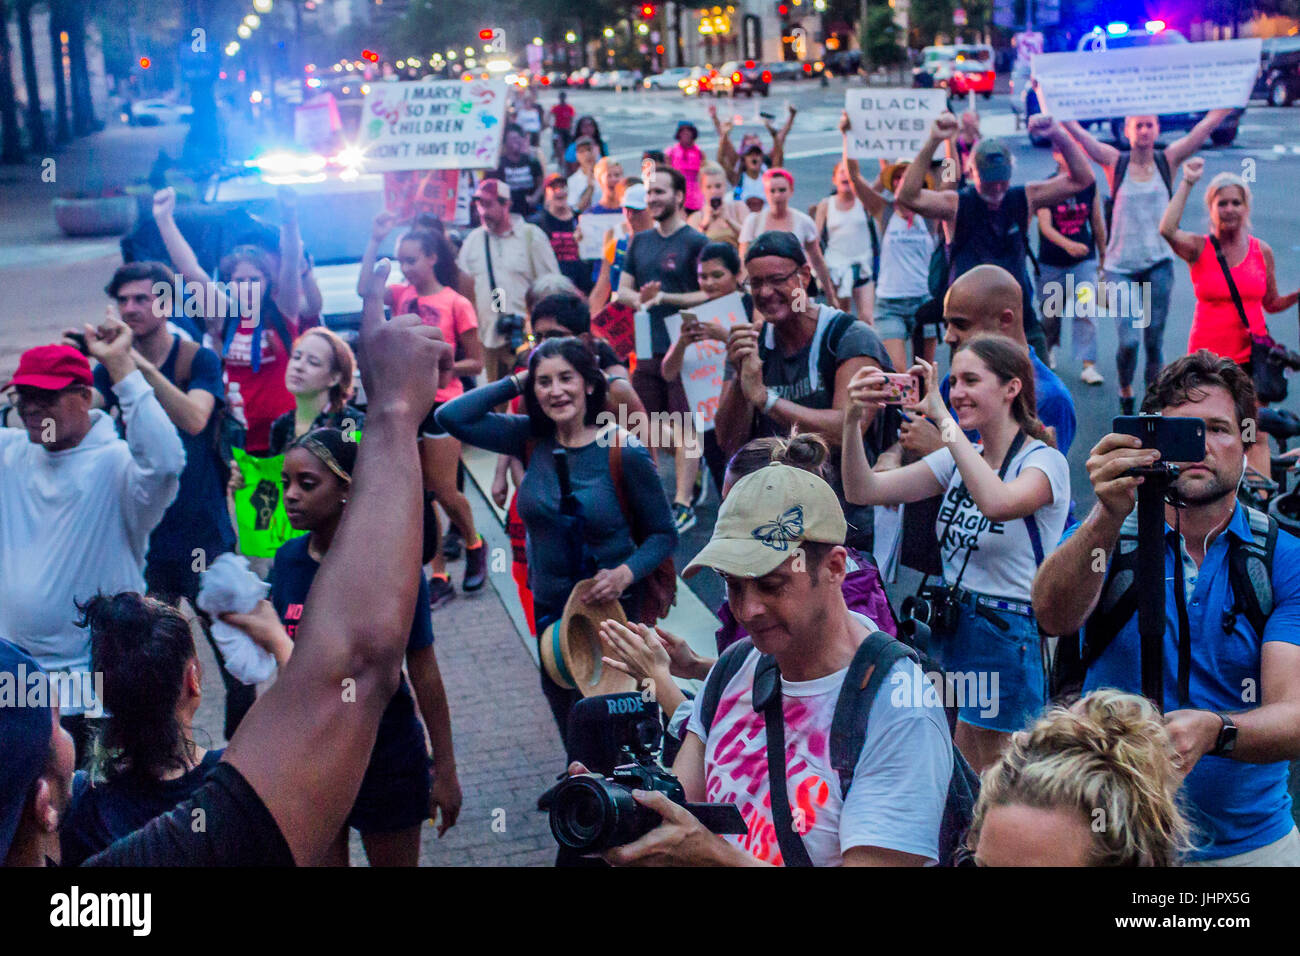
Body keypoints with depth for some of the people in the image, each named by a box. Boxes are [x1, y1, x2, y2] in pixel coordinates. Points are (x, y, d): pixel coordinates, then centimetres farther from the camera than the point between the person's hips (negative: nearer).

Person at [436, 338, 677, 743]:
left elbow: (663, 534, -9)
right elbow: (452, 416, -11)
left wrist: (626, 573, -26)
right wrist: (516, 383, -9)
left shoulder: (625, 452, -15)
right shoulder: (531, 439, -3)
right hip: (548, 610, 5)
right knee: (569, 727, 19)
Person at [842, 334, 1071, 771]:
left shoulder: (1045, 461, -10)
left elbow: (996, 502, -33)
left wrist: (943, 418, -30)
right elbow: (863, 491, 2)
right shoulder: (958, 459, 10)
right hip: (954, 632, 6)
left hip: (1009, 637, -6)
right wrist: (852, 420, -14)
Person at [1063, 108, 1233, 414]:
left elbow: (1209, 122, -1)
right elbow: (1075, 130, -11)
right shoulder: (1115, 162, -2)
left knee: (1155, 340, 5)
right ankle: (1125, 391, 19)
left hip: (1158, 264, 2)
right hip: (1121, 265, -1)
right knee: (1128, 339, -9)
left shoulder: (1167, 161, 2)